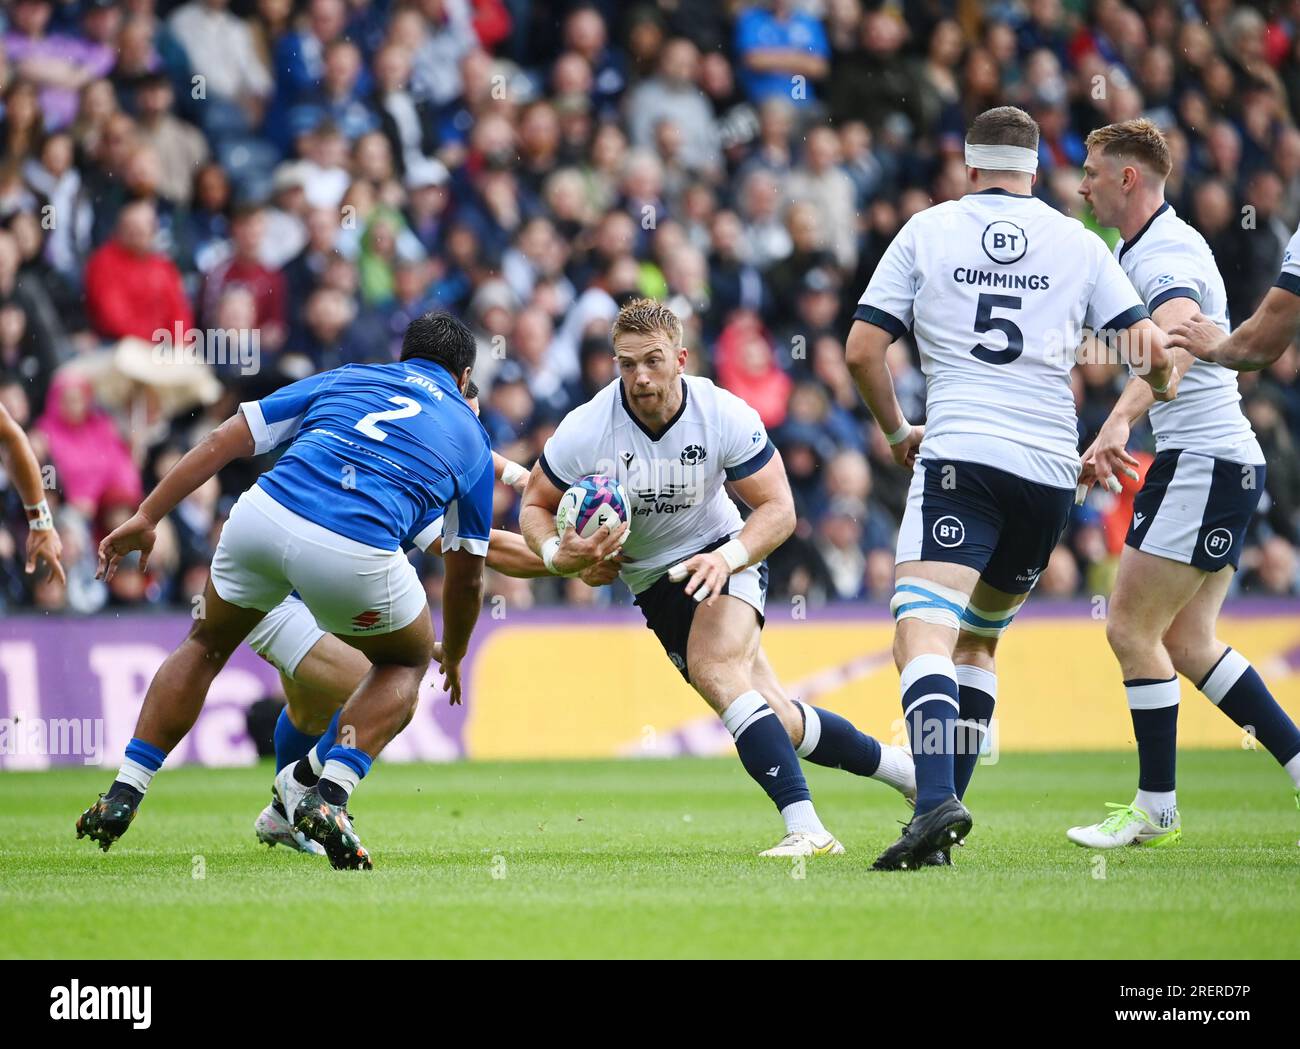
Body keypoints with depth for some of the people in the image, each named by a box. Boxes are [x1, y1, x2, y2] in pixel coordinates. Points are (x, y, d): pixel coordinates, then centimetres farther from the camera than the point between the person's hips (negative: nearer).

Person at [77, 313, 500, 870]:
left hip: (263, 514, 2)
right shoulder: (471, 436, 28)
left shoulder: (344, 379, 30)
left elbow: (222, 441, 18)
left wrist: (145, 517, 17)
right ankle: (328, 797, 8)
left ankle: (122, 796, 23)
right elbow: (466, 577, 34)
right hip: (357, 552, -2)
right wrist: (453, 657, 51)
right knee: (407, 660, 28)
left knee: (206, 645, 31)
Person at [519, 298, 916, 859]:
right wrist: (556, 553, -27)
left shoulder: (725, 417, -21)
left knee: (715, 667, -32)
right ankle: (900, 766, 20)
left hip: (725, 553, -2)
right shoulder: (586, 430, -20)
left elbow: (779, 508, -16)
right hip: (654, 579, 2)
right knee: (779, 721, -4)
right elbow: (534, 505, -5)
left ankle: (805, 828, -37)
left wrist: (727, 558, -33)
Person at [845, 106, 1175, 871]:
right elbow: (1150, 349, 8)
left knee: (923, 635, -15)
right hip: (1051, 466, 4)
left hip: (959, 459, -4)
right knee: (978, 641, 20)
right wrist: (1163, 386, 31)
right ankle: (947, 809, 15)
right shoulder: (1077, 242, 12)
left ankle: (937, 801, -37)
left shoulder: (927, 230, 8)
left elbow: (862, 349, 5)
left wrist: (896, 428, 21)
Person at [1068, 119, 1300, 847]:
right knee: (1187, 644, 9)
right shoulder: (1147, 248, 16)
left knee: (1131, 628, -6)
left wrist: (1118, 424, -52)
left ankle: (1156, 809, 0)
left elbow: (1178, 342, -38)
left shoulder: (1166, 253, -17)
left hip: (1204, 463, -10)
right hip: (1225, 462, 10)